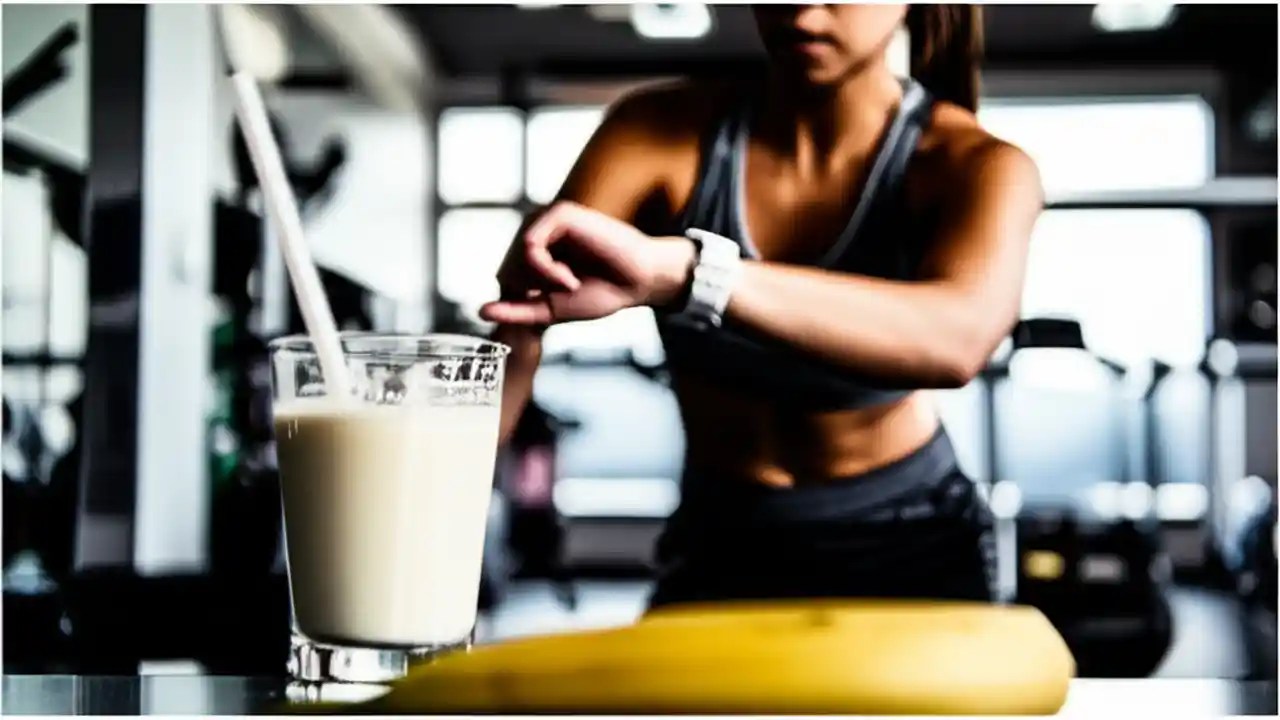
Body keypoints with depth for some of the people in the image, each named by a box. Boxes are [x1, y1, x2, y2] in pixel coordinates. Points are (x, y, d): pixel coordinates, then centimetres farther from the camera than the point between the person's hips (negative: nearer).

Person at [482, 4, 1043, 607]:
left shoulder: (977, 169, -17)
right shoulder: (658, 137, -14)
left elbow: (959, 337, -40)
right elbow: (506, 350, -22)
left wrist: (678, 270, -52)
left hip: (911, 557, 0)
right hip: (716, 560, 1)